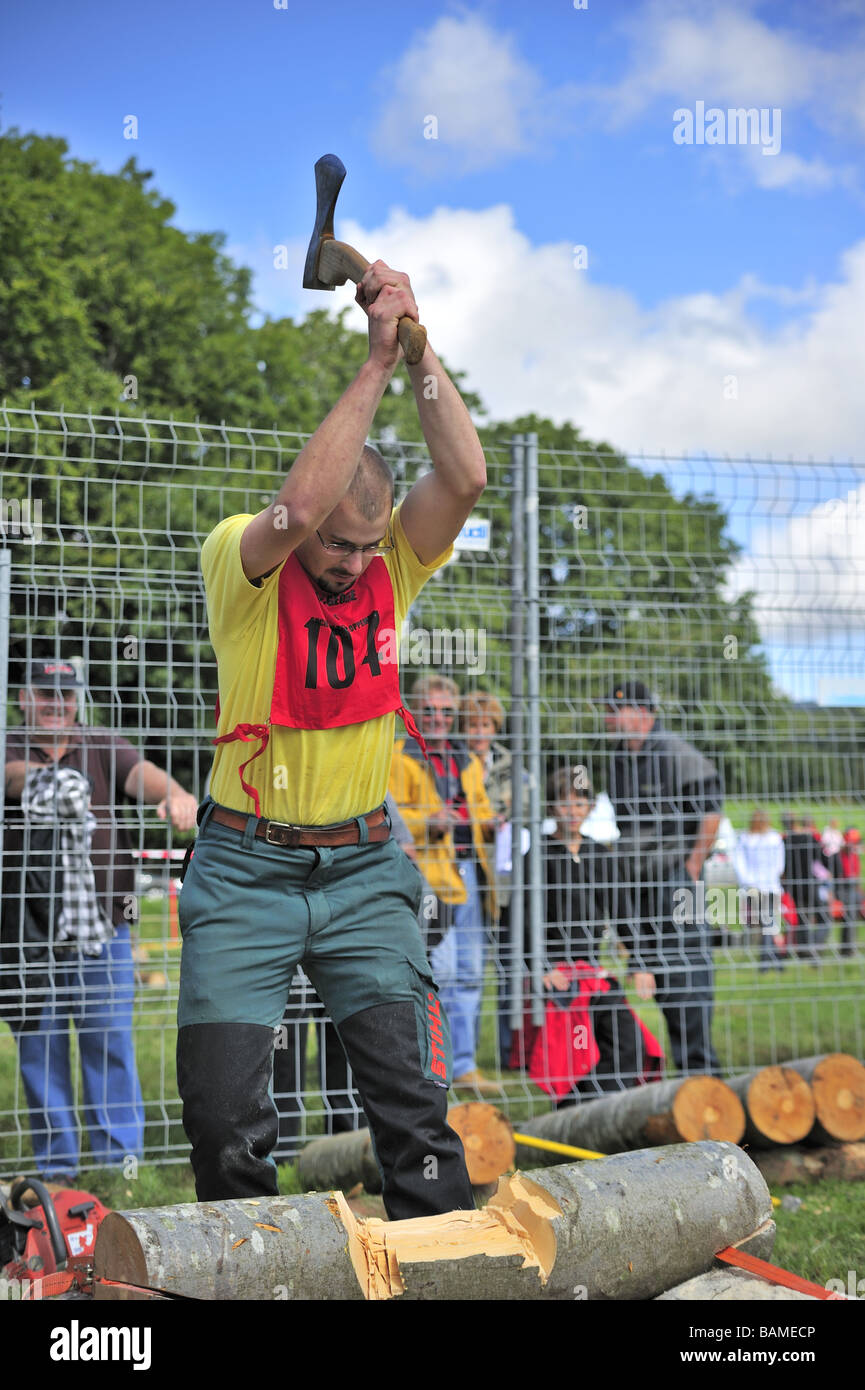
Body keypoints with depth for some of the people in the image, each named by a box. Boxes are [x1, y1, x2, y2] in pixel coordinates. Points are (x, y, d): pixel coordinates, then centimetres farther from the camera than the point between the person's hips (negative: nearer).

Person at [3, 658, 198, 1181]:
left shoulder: (103, 746, 8)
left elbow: (140, 774, -12)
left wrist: (174, 793, -36)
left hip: (102, 929, 0)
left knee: (111, 1044, -2)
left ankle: (121, 1163, 3)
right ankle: (56, 1169, 14)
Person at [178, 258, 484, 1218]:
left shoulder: (396, 561, -1)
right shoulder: (240, 561, -11)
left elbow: (464, 478, -18)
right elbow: (299, 507, -32)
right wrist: (377, 360, -28)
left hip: (363, 868, 2)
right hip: (245, 868, -2)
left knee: (412, 1098, -5)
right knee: (224, 1115, -1)